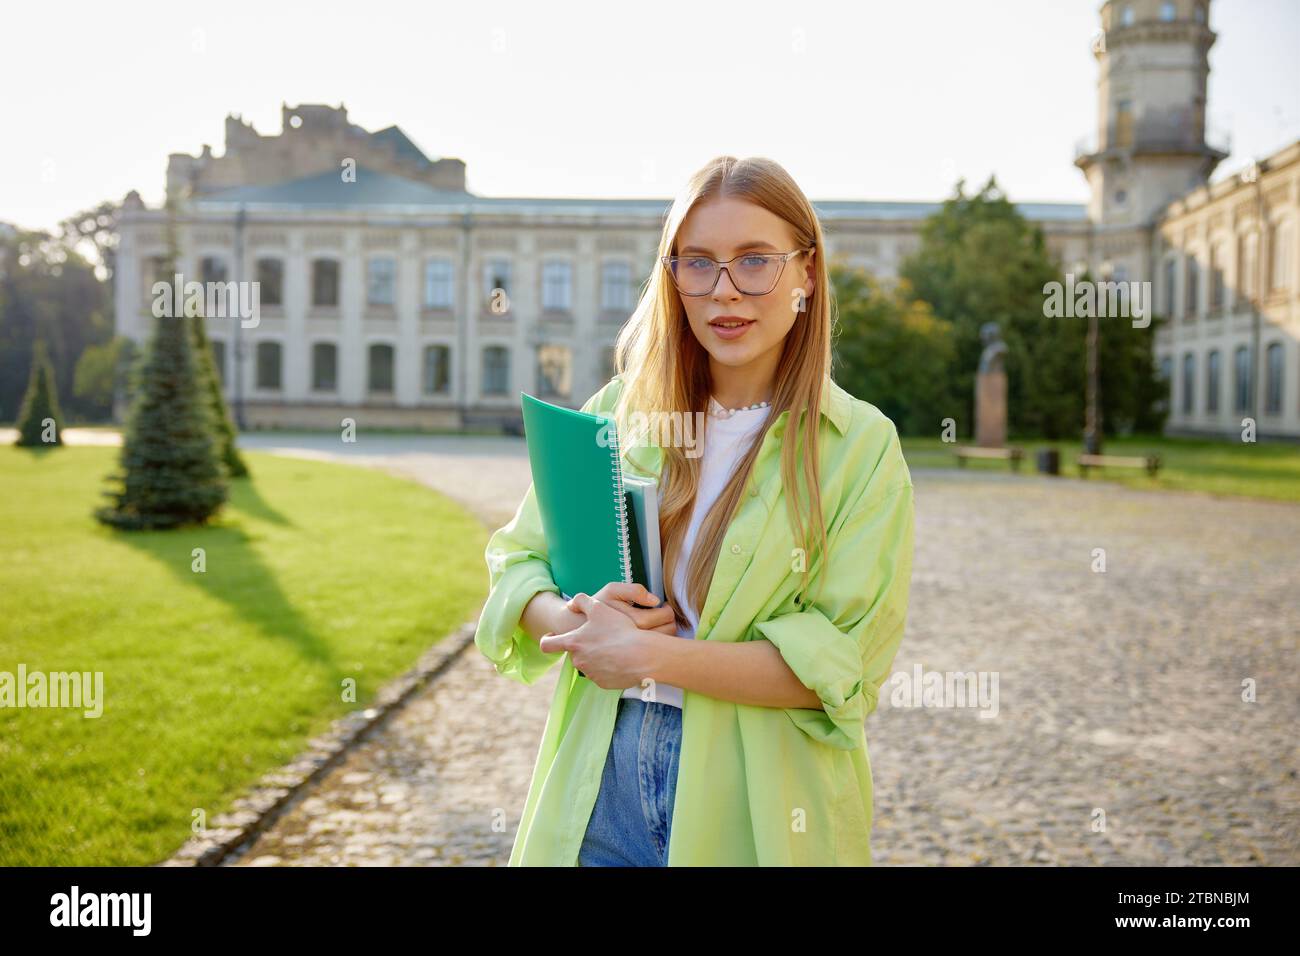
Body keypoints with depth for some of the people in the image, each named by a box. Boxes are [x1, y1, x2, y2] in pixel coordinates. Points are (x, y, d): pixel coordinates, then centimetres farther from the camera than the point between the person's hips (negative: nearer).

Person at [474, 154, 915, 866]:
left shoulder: (860, 446, -7)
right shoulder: (619, 409, 3)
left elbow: (843, 663, -13)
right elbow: (517, 560, 5)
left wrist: (653, 656, -19)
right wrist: (578, 622, -16)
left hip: (754, 809, -2)